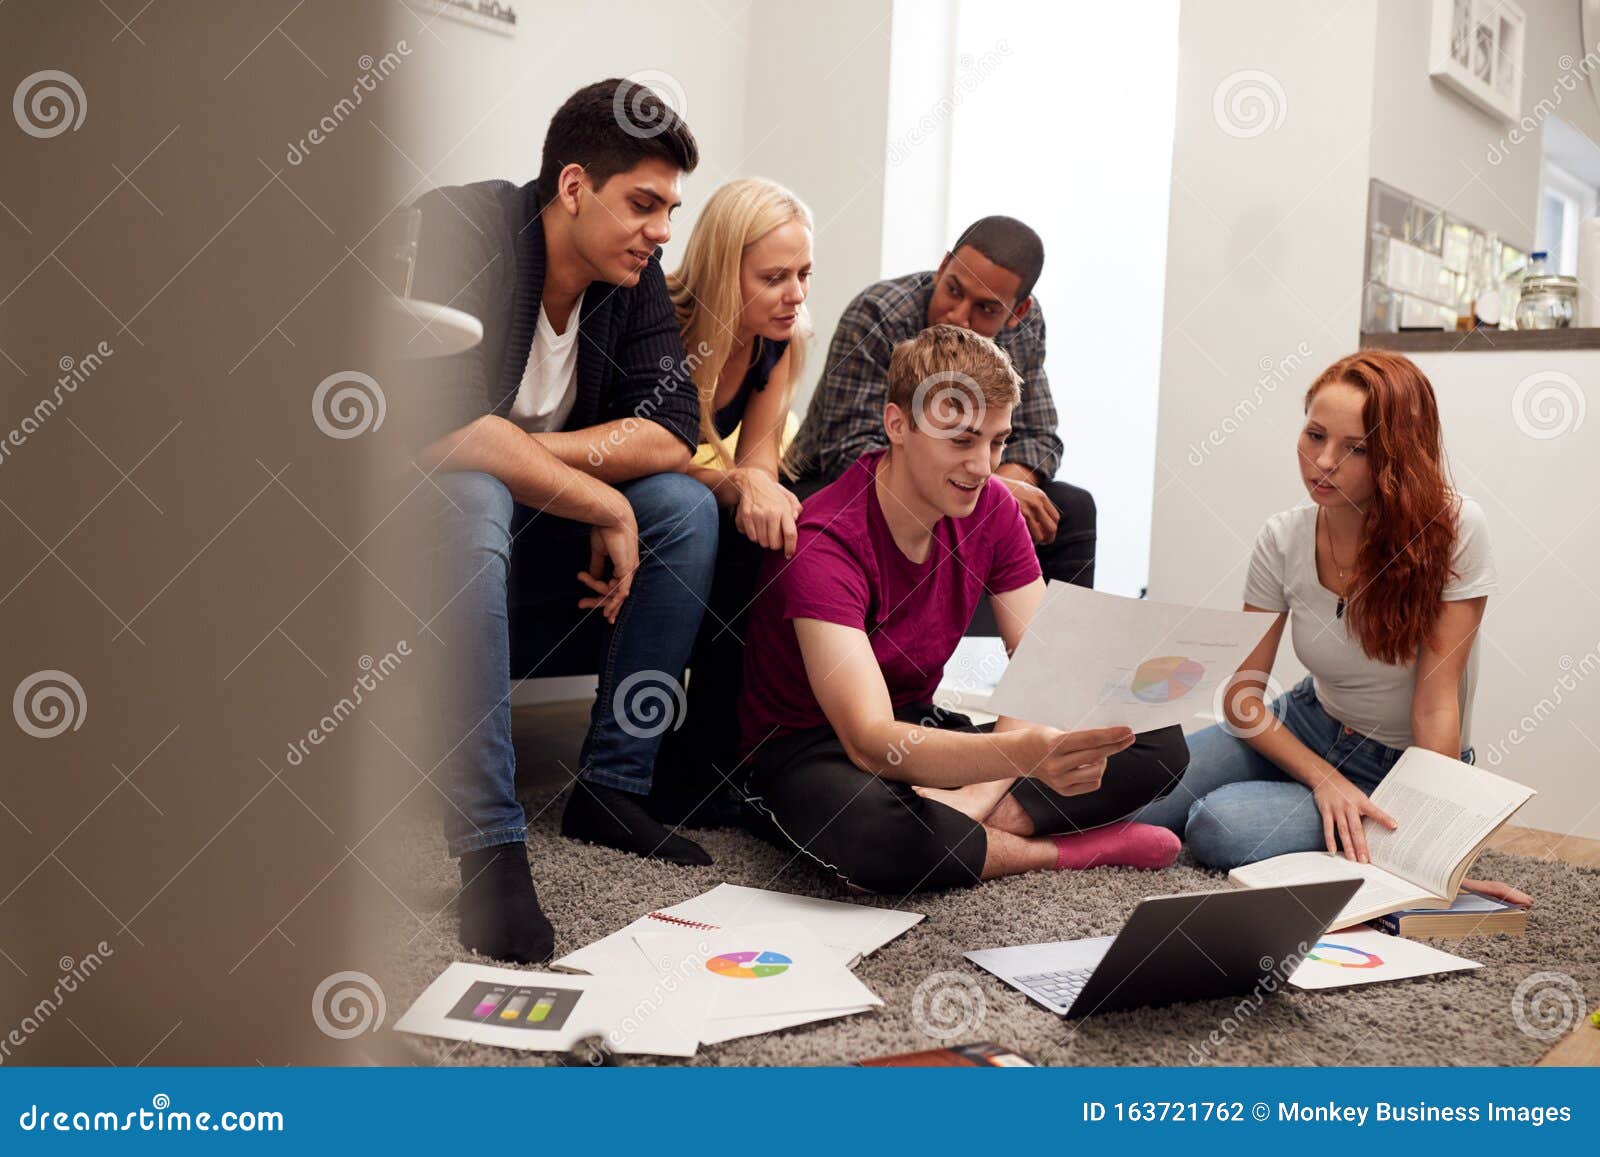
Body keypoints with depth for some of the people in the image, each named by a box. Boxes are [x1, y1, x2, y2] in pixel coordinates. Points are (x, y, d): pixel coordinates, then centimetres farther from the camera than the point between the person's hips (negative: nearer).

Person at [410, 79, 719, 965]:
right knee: (471, 500, -37)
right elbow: (450, 431, -33)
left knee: (687, 507, -14)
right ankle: (489, 841, -34)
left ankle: (612, 787, -8)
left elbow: (674, 432, -11)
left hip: (530, 546, 6)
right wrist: (605, 507, -26)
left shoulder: (633, 277, -1)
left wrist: (531, 451, -23)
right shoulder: (461, 232, -21)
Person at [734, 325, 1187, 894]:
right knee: (862, 830, -43)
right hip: (805, 750, -5)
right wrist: (1023, 753, -54)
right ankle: (1070, 849, -18)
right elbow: (871, 741, -37)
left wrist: (979, 789, -29)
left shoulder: (992, 510, -6)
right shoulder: (824, 543, -26)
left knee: (1157, 742, -9)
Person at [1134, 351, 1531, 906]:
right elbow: (1241, 693, -8)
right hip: (1307, 727, 4)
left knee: (1219, 826, -28)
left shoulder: (1454, 527, -23)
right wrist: (1325, 779, -22)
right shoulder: (1284, 539, -12)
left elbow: (1437, 701, -22)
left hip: (1402, 762, -4)